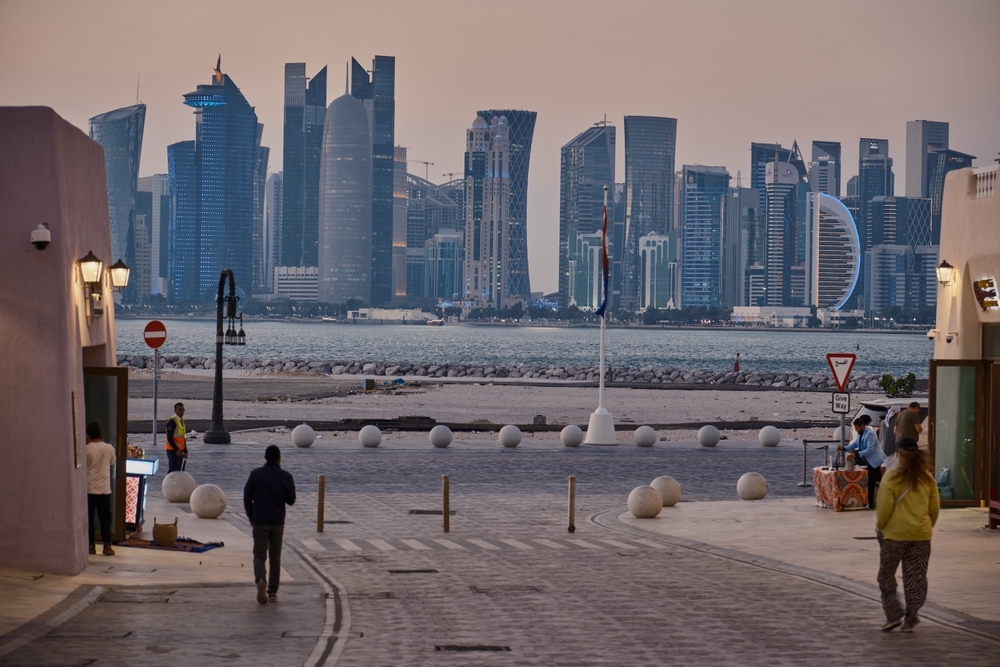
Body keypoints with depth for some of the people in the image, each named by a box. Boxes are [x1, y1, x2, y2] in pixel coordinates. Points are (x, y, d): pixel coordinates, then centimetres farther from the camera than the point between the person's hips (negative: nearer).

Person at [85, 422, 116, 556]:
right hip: (104, 489, 1)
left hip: (88, 489, -1)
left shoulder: (85, 450, -10)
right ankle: (107, 546, 2)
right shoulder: (109, 448, -4)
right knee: (105, 518, 6)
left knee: (88, 518, 8)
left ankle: (91, 546, 11)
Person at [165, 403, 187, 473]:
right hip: (173, 450, -9)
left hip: (180, 451, 9)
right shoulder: (172, 421, -14)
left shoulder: (182, 421, 14)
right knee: (172, 471, -9)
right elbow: (169, 438, -19)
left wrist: (185, 451, 15)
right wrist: (176, 450, -22)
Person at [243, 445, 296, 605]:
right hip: (278, 522, 1)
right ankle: (272, 591, 11)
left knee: (259, 555, 1)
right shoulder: (286, 477, -4)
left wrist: (251, 517, 14)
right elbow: (291, 500, 3)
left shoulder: (256, 474, -3)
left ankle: (260, 579, -29)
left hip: (259, 521, -1)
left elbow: (247, 497, 2)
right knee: (275, 556, 11)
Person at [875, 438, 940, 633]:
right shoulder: (928, 478, 2)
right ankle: (910, 620, 8)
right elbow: (935, 508, 8)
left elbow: (884, 507, -12)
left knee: (886, 575, 11)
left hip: (895, 533, -4)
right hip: (921, 536, 4)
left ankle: (893, 615, 3)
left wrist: (879, 527, 3)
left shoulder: (892, 477, -11)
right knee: (916, 579, 8)